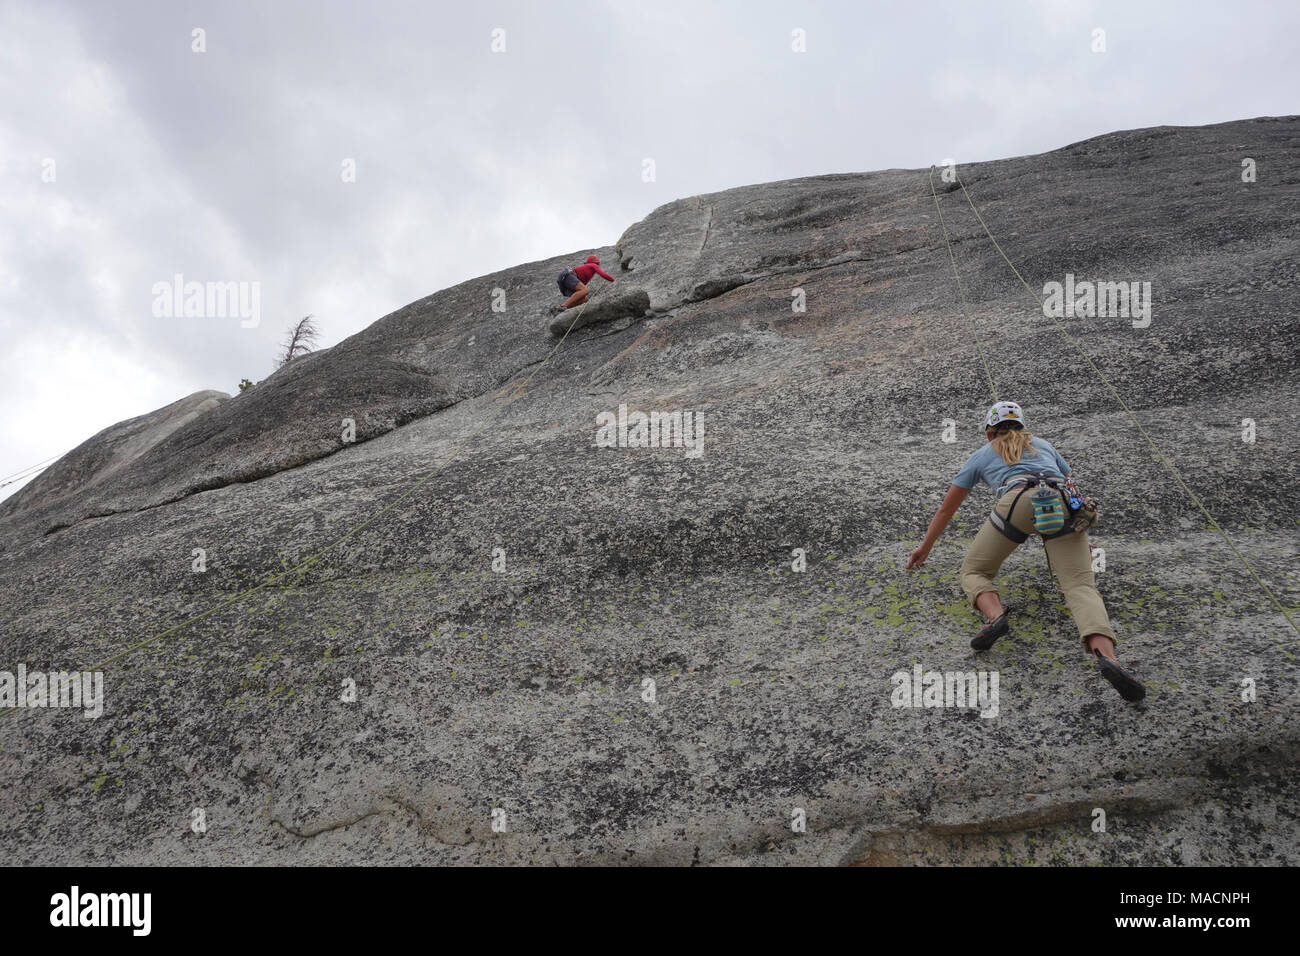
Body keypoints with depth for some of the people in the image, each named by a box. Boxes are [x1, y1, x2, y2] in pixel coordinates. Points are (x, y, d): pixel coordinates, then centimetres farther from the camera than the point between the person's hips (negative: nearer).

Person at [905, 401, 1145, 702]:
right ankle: (1108, 658, -40)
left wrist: (925, 548, 53)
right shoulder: (1043, 445, 40)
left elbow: (946, 509, 40)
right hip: (1063, 504, 2)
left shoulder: (980, 456, 34)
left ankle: (996, 617, -20)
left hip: (1020, 502, -2)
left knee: (974, 573, 14)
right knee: (1081, 589, -11)